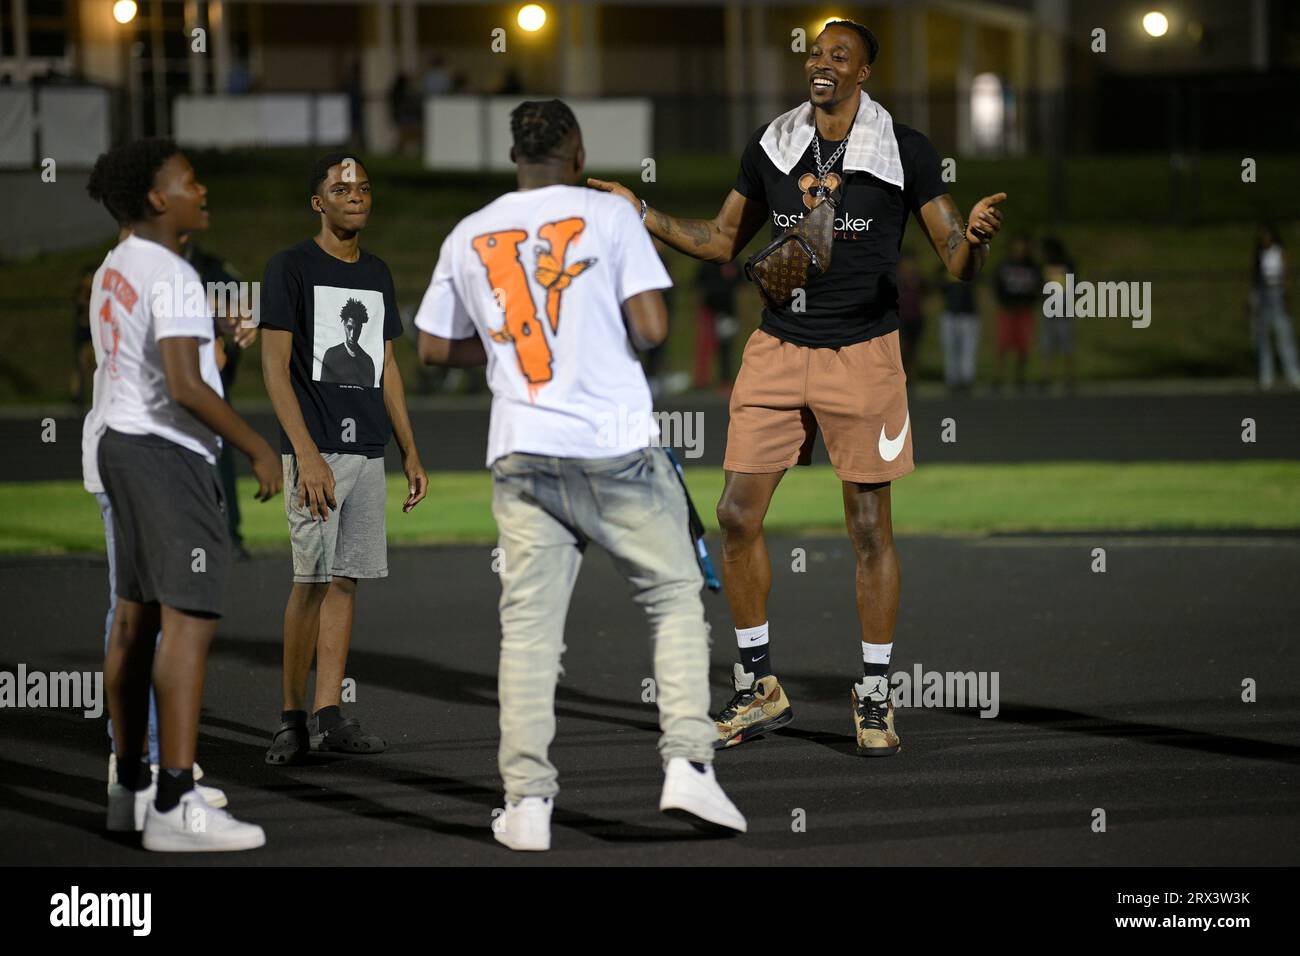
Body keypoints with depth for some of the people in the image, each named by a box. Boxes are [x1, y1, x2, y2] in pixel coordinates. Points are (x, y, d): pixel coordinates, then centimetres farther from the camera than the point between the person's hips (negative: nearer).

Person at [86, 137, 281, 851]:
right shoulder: (171, 276, -17)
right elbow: (184, 385, -24)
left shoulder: (114, 270, 12)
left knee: (135, 615, 14)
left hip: (120, 442, 10)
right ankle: (174, 807, -17)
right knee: (189, 620, -12)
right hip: (168, 453, -10)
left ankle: (131, 787, 21)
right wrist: (259, 449, -17)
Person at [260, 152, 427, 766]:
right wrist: (308, 456, -18)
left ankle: (327, 715, 2)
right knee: (313, 578, -7)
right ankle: (292, 716, 1)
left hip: (368, 450, 6)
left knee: (345, 579, 2)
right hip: (316, 451, -6)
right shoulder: (290, 268, -4)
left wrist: (410, 454, 15)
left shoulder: (377, 274, 16)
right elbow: (275, 368, -9)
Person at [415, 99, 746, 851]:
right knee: (675, 595, 9)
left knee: (530, 624, 3)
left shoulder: (469, 236, 9)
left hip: (521, 451, 3)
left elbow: (436, 347, 16)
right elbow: (651, 329, -9)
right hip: (614, 448, -3)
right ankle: (688, 764, -2)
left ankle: (528, 801, -3)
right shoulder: (609, 215, -2)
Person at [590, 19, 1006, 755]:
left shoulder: (905, 153, -5)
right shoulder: (772, 147, 5)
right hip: (779, 350, 4)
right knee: (738, 515, -1)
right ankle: (760, 688, 12)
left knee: (870, 528, 1)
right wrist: (643, 216, 6)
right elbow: (724, 242, 17)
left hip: (862, 355, -4)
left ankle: (876, 695, 12)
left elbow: (957, 261, -5)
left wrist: (975, 236, -28)